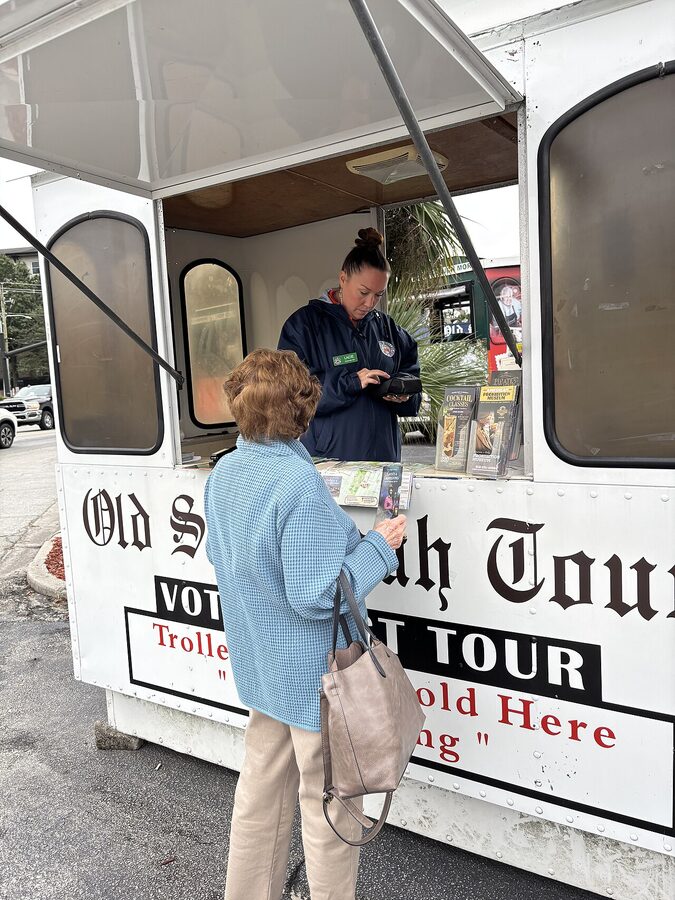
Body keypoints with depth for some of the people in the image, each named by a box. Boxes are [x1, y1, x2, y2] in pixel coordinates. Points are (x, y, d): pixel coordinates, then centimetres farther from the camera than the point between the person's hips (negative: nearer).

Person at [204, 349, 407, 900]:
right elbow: (316, 596, -26)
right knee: (328, 803, 11)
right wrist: (379, 547, -14)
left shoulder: (224, 474, -1)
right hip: (313, 674, -8)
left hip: (259, 665, 9)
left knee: (262, 784, 25)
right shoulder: (301, 484, -27)